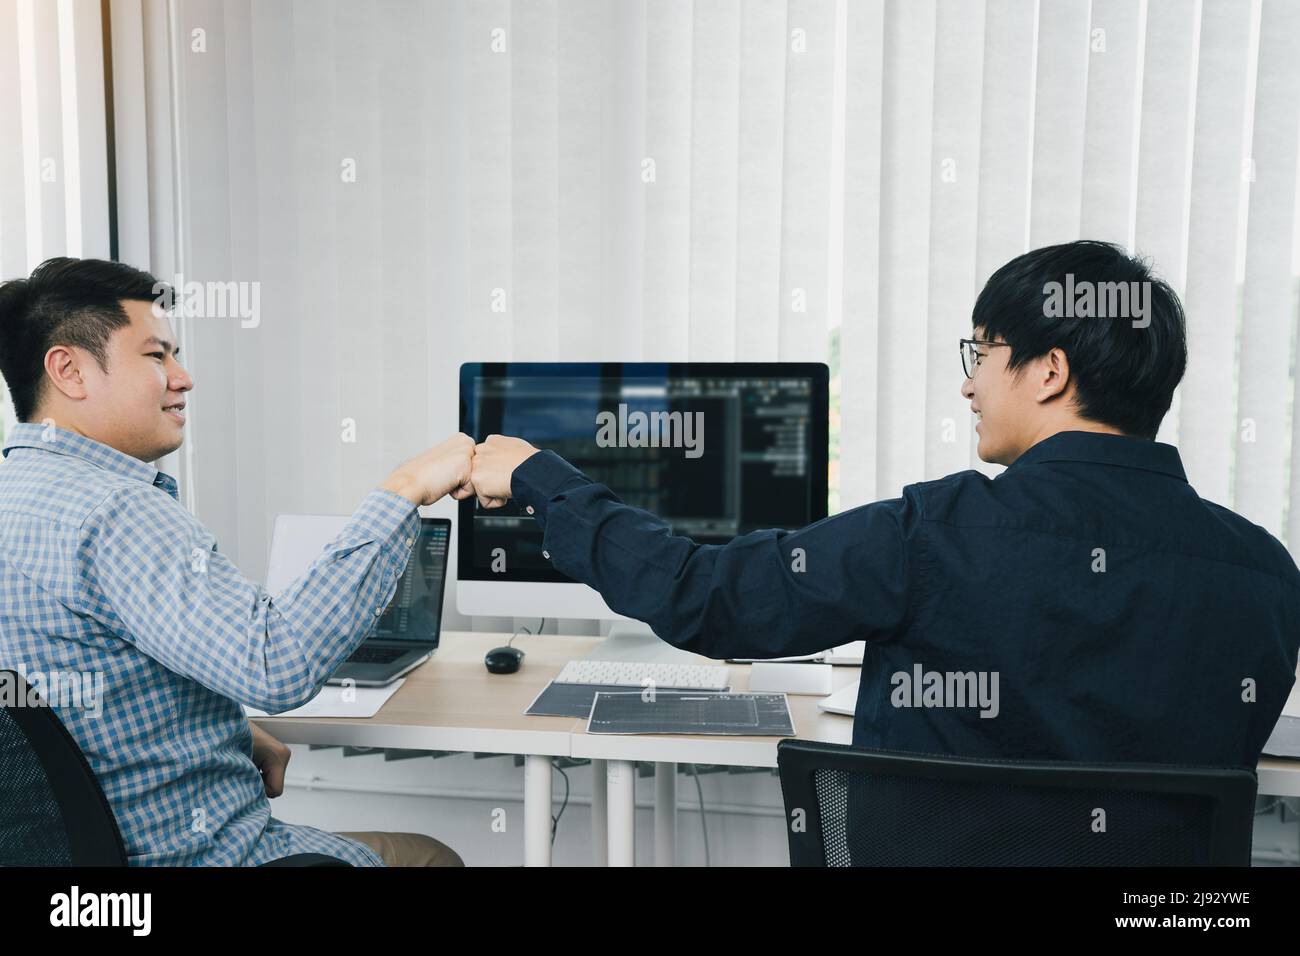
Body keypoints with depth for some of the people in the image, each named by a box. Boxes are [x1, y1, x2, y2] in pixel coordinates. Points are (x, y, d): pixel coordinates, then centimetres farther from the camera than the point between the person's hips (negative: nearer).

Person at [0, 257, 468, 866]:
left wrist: (235, 734, 5)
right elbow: (277, 666, -38)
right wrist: (401, 493, -31)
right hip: (194, 853, -9)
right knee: (434, 857, 11)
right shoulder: (114, 512, -26)